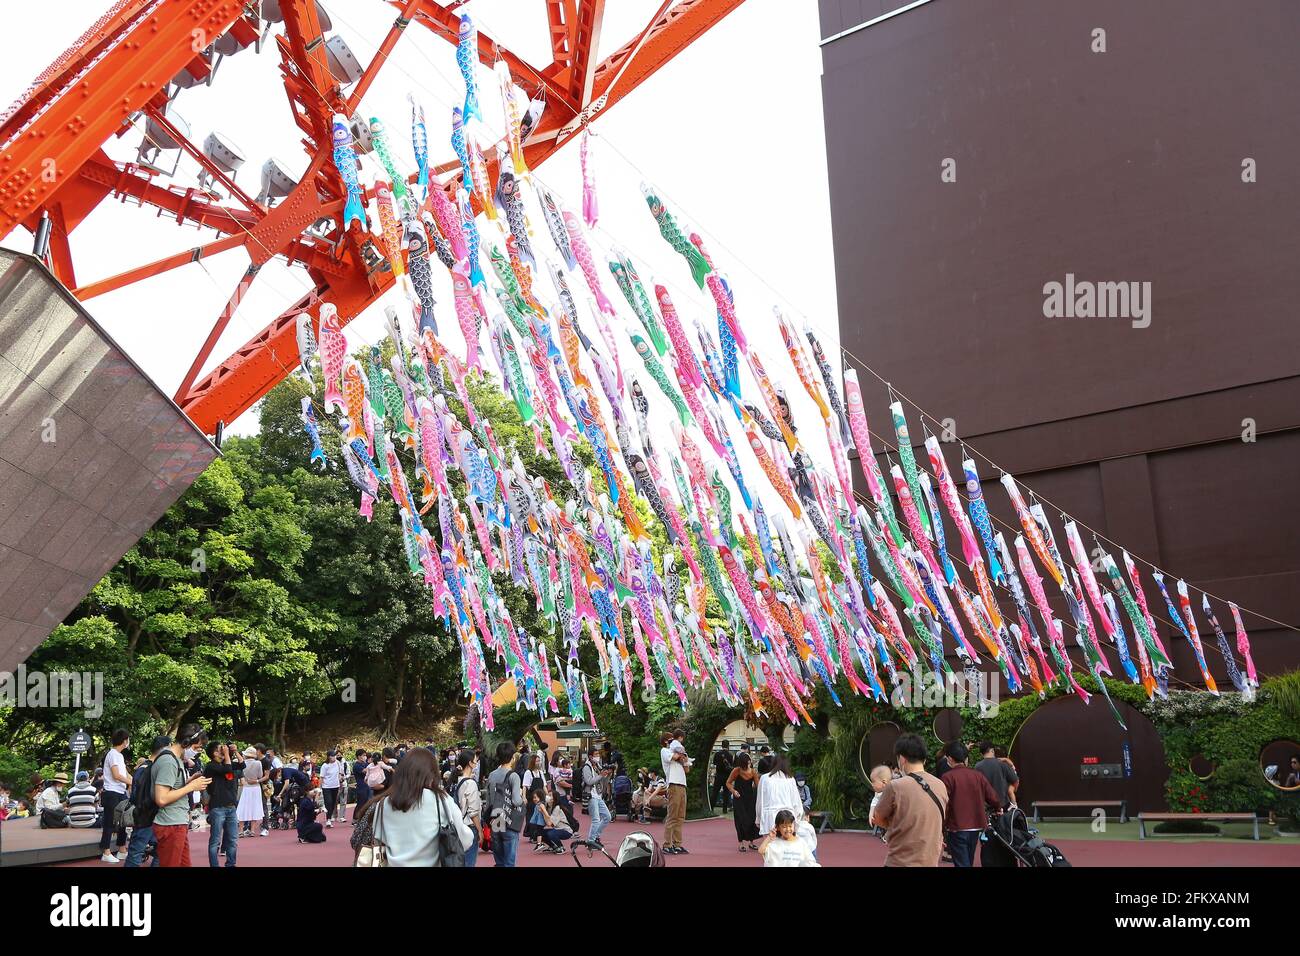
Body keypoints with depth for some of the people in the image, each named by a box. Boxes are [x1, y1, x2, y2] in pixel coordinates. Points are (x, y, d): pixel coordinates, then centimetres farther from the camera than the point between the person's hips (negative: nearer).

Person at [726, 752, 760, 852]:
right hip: (739, 799, -2)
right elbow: (728, 783, -3)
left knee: (752, 819, 0)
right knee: (741, 820, -3)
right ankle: (742, 843, 8)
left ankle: (751, 842, 18)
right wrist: (733, 791, -19)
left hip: (750, 798, 2)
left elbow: (758, 786, -11)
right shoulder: (736, 771, -14)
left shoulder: (753, 772, -11)